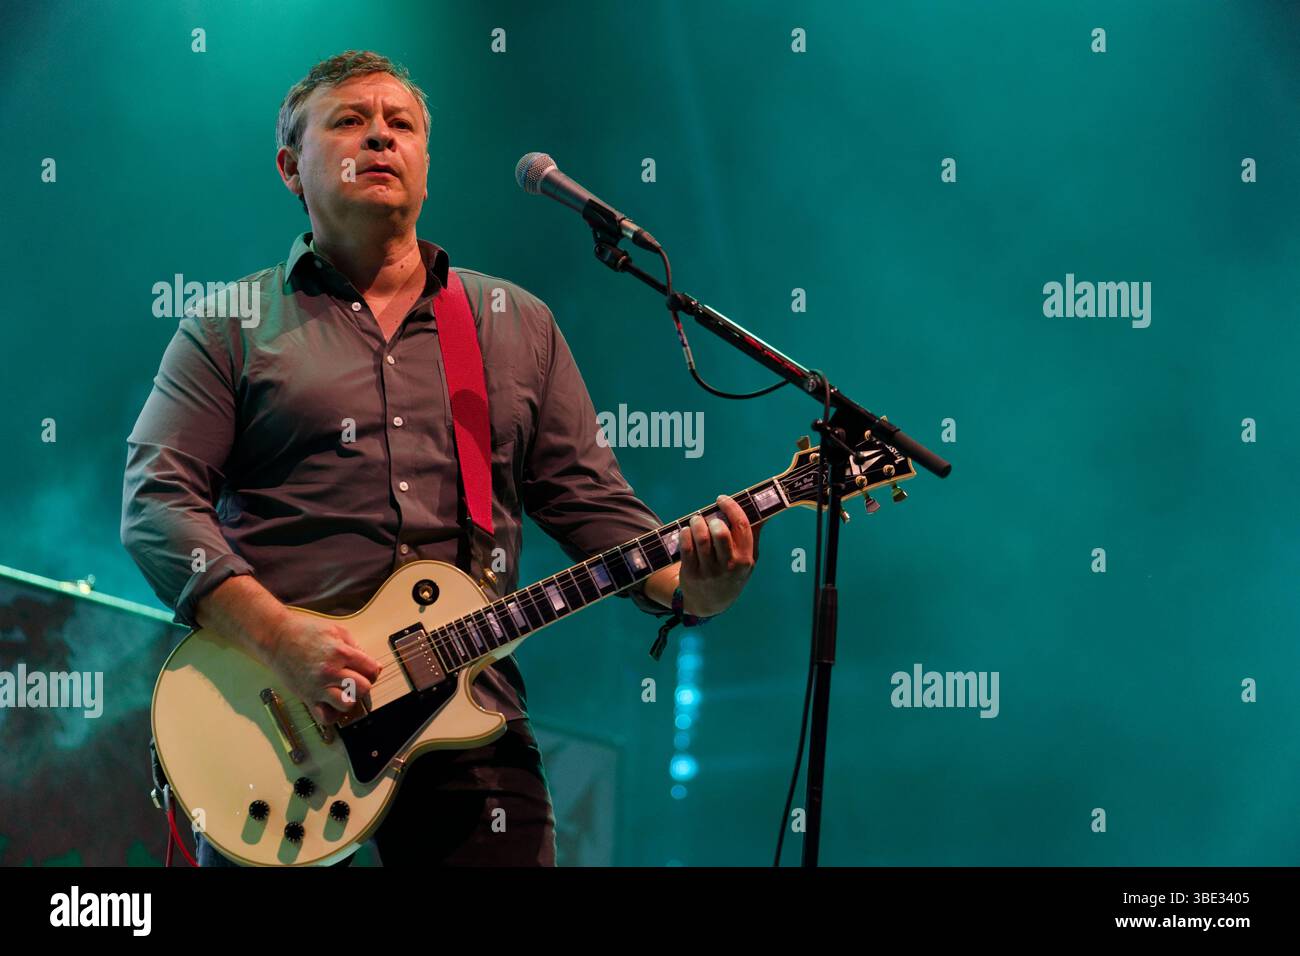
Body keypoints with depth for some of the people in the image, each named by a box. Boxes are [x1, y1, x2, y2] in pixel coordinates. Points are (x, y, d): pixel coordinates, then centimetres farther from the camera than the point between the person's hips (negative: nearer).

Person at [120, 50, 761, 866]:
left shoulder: (519, 324, 17)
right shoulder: (233, 325, 9)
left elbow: (592, 502, 14)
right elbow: (157, 499, -1)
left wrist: (684, 581, -8)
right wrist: (278, 637, -17)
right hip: (280, 727, -2)